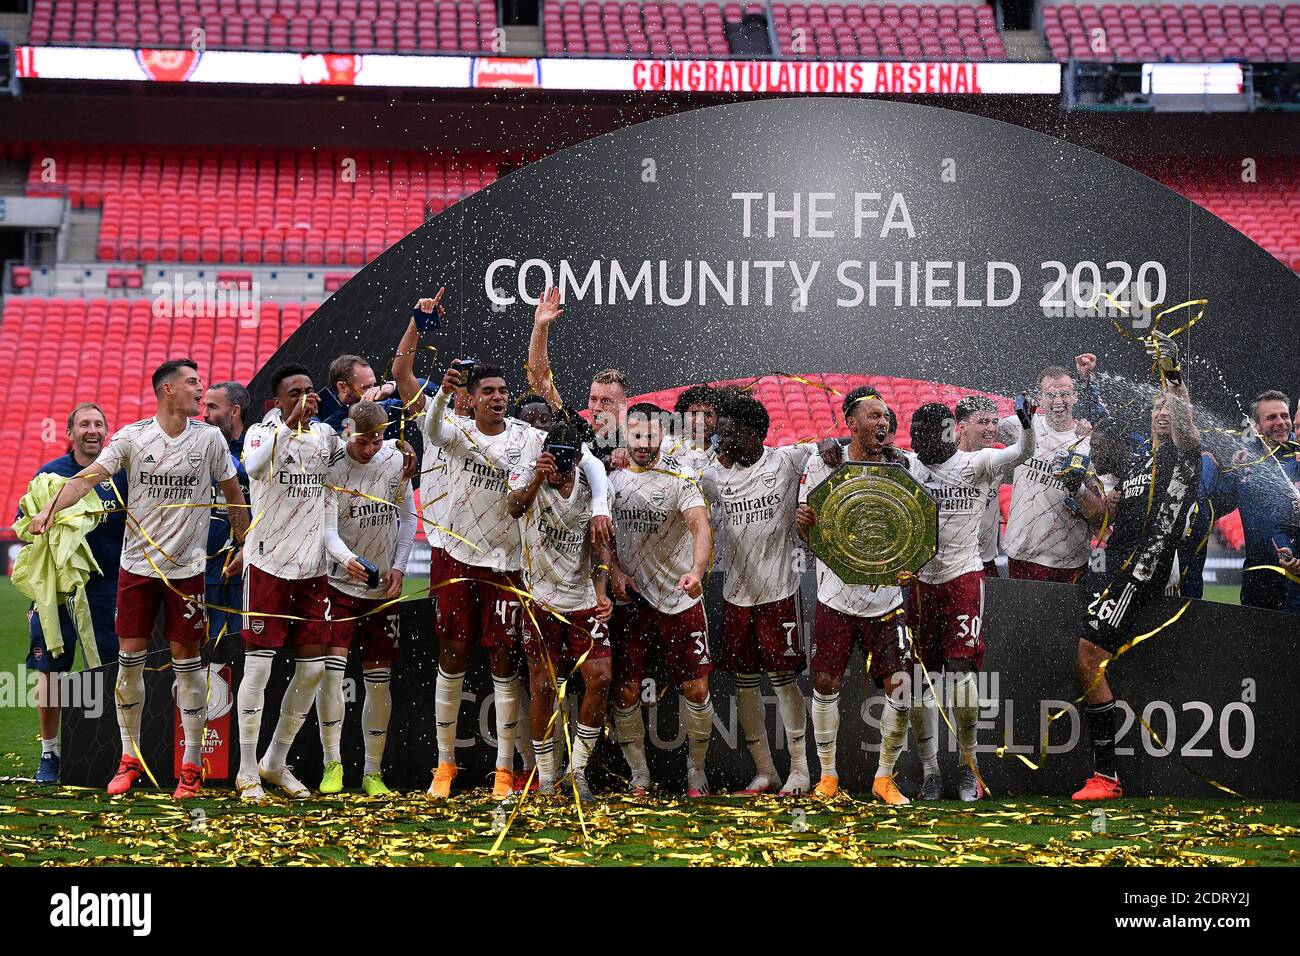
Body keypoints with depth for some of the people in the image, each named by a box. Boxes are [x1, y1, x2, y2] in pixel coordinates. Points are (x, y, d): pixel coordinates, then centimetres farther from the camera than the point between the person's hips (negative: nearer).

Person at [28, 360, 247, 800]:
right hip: (137, 563, 0)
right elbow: (89, 476, -11)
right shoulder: (132, 437, -4)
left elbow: (233, 490, 10)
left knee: (187, 662, 2)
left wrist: (243, 544, 9)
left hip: (186, 566, 0)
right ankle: (129, 758, 15)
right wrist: (50, 508, -26)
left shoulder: (209, 437, 0)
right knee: (129, 659, 1)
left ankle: (192, 765, 10)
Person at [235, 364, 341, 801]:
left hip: (313, 567, 5)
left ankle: (275, 762, 21)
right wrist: (290, 422, -36)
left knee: (313, 667, 6)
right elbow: (254, 468, -30)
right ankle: (247, 771, 7)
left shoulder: (325, 434, 7)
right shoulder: (262, 432, -9)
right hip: (268, 563, -5)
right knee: (258, 665, -2)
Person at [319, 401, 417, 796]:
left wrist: (398, 566, -2)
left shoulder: (396, 460, 1)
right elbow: (327, 529, -18)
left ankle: (373, 772, 13)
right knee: (330, 669, -14)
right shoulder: (331, 469, -10)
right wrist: (347, 560, -37)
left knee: (379, 680, 5)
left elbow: (408, 518, 10)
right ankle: (332, 764, -4)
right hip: (339, 582, -3)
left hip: (384, 588, 3)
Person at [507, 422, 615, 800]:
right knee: (543, 686, -2)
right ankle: (545, 779, 10)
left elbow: (600, 544, -4)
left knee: (601, 678, -9)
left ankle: (577, 769, 5)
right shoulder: (527, 474, -8)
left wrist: (601, 592, -19)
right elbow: (515, 507, -29)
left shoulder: (592, 488, -1)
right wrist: (537, 478, -48)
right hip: (541, 599, -2)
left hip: (583, 600, 2)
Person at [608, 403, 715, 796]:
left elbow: (701, 526, -19)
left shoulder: (680, 479, -4)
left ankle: (696, 773, 13)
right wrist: (614, 571, -3)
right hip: (630, 600, 3)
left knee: (696, 689, -4)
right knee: (625, 691, 0)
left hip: (680, 599, -3)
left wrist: (696, 571, -37)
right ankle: (639, 777, 13)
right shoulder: (611, 479, 8)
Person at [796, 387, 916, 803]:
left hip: (886, 597, 1)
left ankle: (884, 778, 12)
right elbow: (807, 532, 1)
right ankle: (828, 776, 19)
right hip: (837, 594, -1)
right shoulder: (822, 464, -3)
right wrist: (803, 523, -23)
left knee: (901, 689, -6)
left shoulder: (898, 466, 1)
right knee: (825, 685, 0)